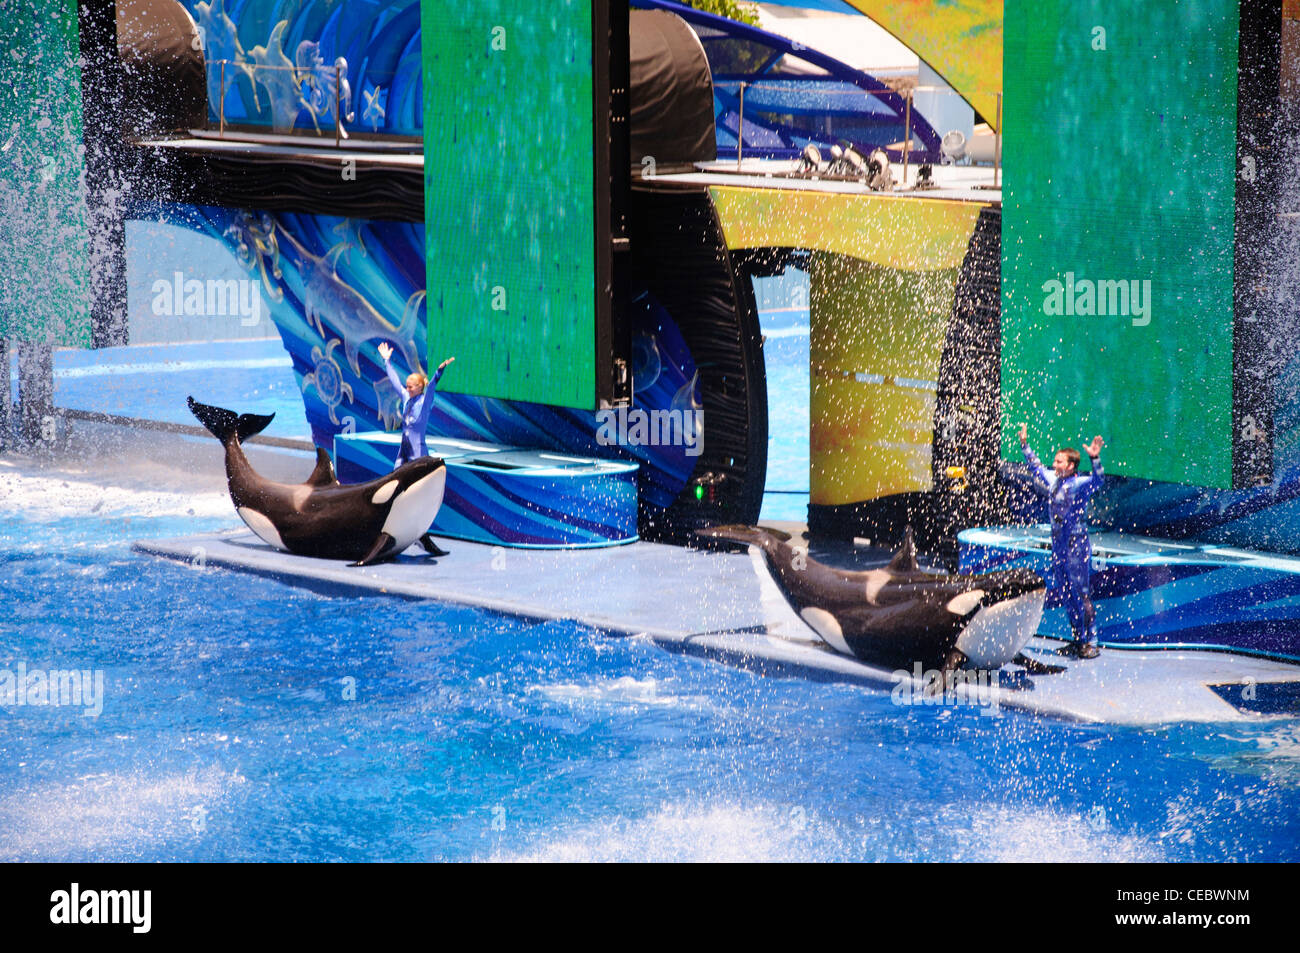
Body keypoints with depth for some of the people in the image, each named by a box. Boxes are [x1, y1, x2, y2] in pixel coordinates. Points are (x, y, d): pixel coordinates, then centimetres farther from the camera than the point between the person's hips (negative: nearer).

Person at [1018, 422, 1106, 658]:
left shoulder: (1079, 484, -12)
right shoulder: (1052, 480, 9)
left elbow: (1097, 480, -31)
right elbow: (1036, 466, 25)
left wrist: (1095, 459, -45)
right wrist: (1025, 445, 27)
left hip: (1077, 544, -8)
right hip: (1058, 544, 8)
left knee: (1080, 594, -8)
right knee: (1066, 595, 11)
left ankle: (1091, 642, -4)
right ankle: (1078, 640, 19)